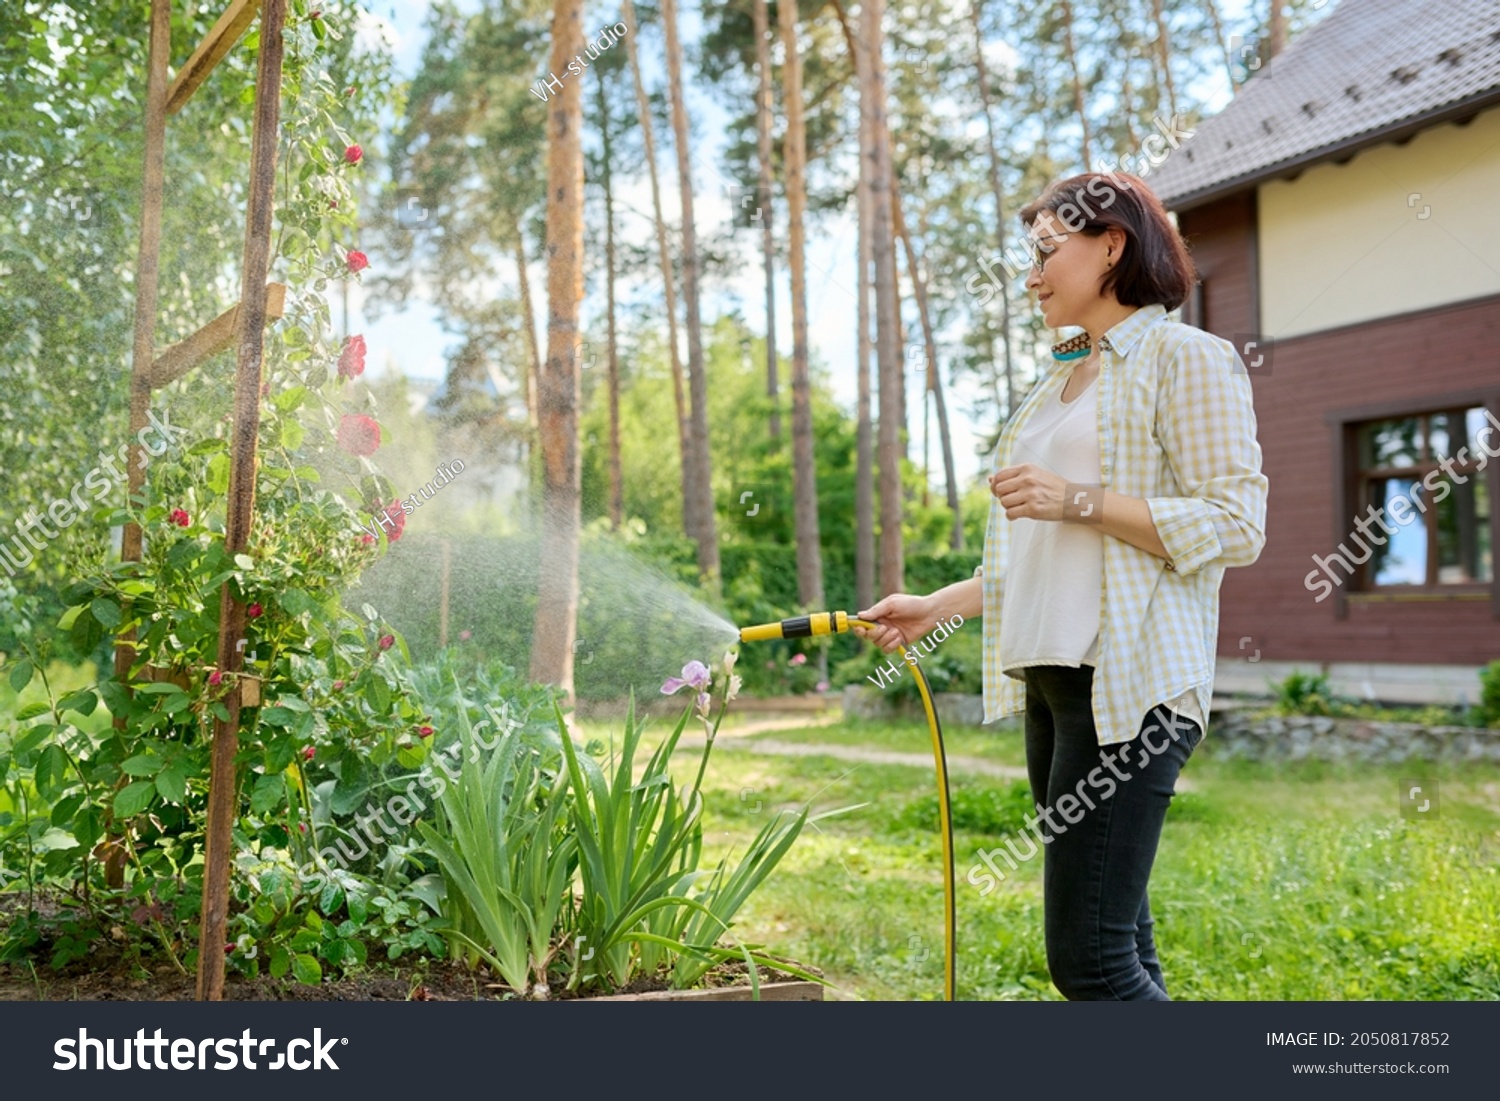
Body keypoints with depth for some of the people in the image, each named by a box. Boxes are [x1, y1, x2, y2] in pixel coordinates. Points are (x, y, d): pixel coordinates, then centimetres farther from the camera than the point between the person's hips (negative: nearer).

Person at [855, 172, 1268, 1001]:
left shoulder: (1186, 358, -2)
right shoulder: (1060, 381, 23)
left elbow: (1234, 525, -11)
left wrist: (1078, 499, -15)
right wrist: (936, 607, 18)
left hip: (1130, 684, -8)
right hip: (1052, 680, 8)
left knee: (1087, 956, -12)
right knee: (1118, 946, 8)